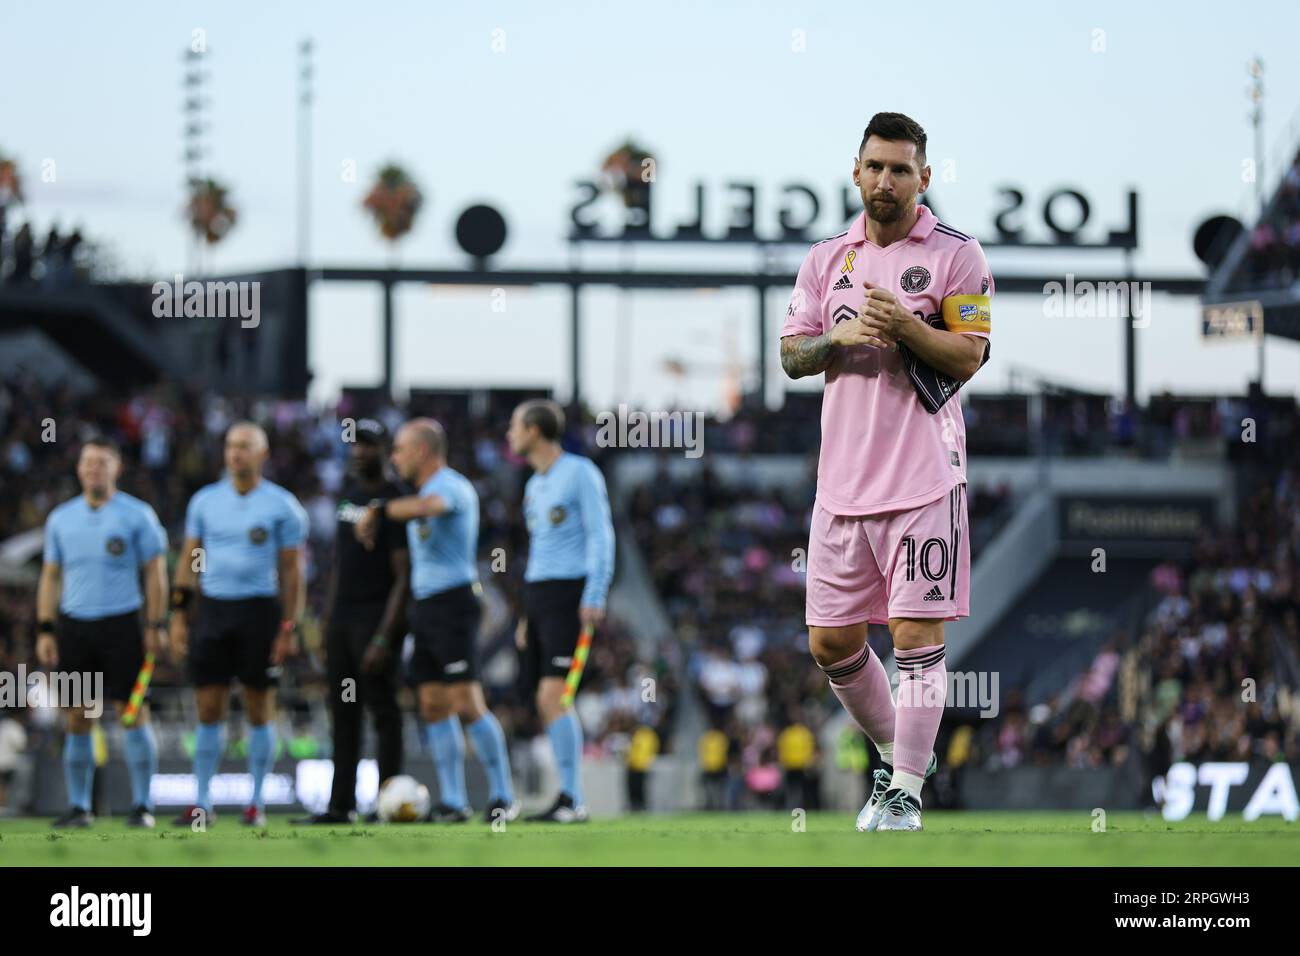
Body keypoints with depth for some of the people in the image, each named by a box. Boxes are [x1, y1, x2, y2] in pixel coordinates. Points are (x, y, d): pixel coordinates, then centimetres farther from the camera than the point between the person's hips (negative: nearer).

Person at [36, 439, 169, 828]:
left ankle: (142, 804, -1)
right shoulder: (61, 518, 11)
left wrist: (155, 626, -6)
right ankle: (79, 806, 8)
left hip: (121, 624, -3)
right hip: (74, 625, 3)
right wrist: (45, 631, 6)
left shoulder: (137, 515, 1)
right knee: (78, 718, 3)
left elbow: (155, 572, 1)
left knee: (133, 712, -6)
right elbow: (50, 576, 14)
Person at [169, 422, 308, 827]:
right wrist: (180, 614, 5)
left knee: (259, 712, 3)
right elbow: (189, 560, 12)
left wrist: (290, 627, -5)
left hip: (260, 610, -2)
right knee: (209, 710, 1)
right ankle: (202, 804, 4)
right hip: (212, 608, 2)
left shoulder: (281, 506, 0)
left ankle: (256, 803, 10)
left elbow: (292, 571, 1)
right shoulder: (205, 500, 8)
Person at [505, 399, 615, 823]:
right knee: (549, 703, 4)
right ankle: (569, 798, 6)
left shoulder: (581, 473, -6)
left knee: (553, 697, -17)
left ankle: (573, 800, -17)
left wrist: (594, 597, -19)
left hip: (569, 595, -9)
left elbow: (601, 537, -10)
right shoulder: (535, 485, 19)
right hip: (536, 595, 9)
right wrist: (528, 616, 21)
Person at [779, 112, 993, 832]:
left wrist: (904, 325, -19)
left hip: (923, 478, -5)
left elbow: (970, 355, -5)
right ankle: (894, 752, 28)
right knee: (830, 643, 7)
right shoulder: (826, 260, 14)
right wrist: (843, 336, -7)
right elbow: (791, 355, 12)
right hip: (842, 480, 5)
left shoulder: (955, 255, 0)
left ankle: (906, 791, -2)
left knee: (915, 636, -8)